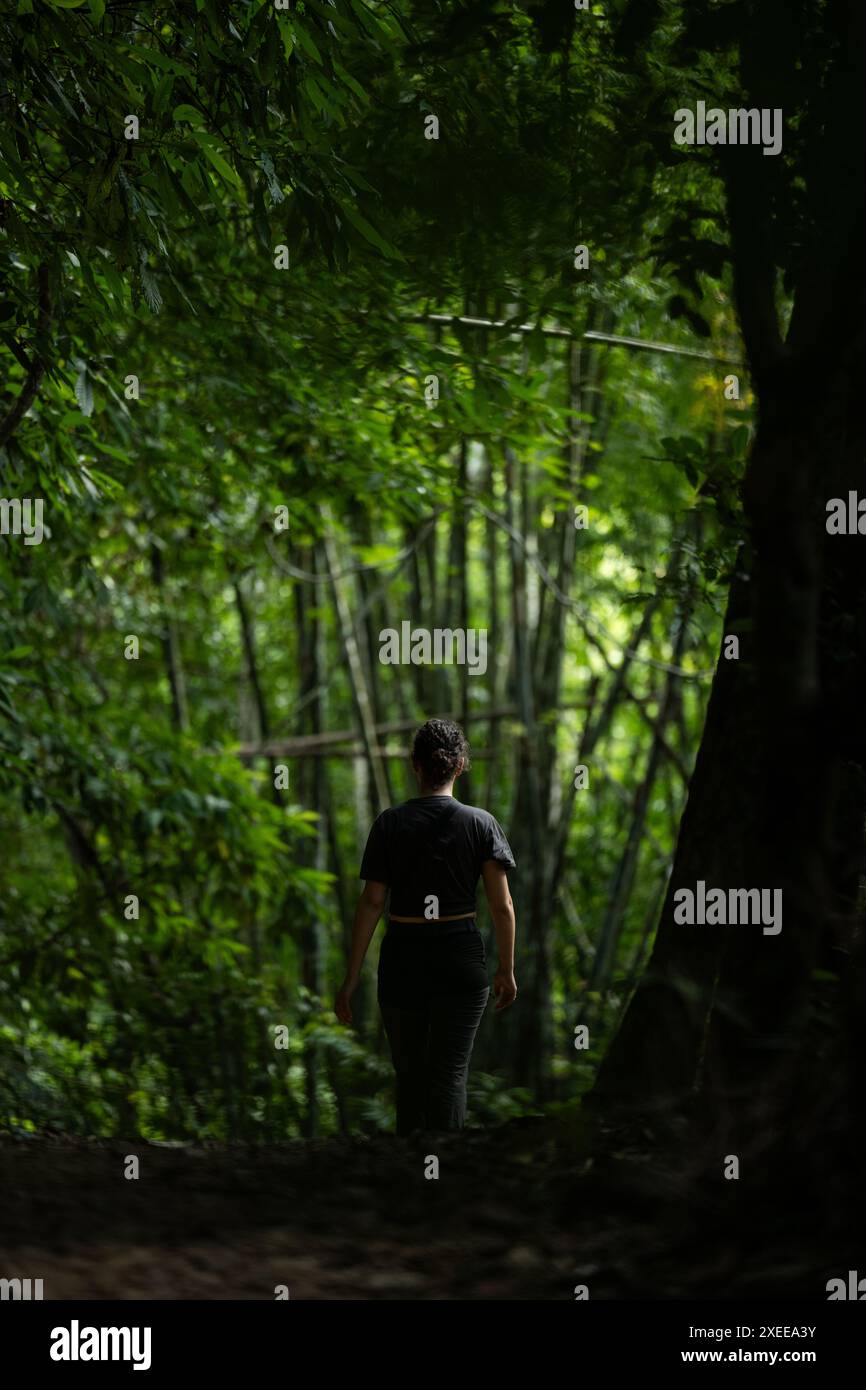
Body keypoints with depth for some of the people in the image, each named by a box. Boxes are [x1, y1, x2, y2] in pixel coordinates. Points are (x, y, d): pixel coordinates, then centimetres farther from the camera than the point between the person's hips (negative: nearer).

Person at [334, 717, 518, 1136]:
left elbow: (371, 902, -5)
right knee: (450, 1074, 1)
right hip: (461, 959, -1)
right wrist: (506, 970, 7)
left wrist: (351, 979, -2)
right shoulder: (481, 823, -4)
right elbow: (502, 906, -4)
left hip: (403, 957, 1)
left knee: (409, 1074, 16)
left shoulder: (389, 824, -4)